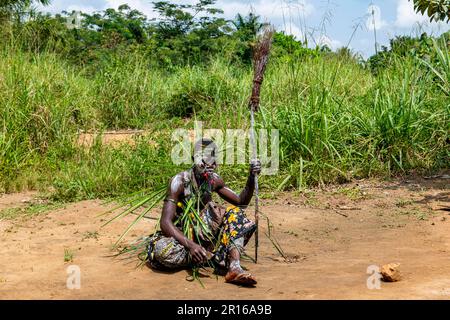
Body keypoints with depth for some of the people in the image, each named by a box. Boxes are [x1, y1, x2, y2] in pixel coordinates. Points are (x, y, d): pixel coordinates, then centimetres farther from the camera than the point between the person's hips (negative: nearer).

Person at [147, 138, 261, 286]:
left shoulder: (214, 180, -1)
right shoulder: (180, 181, -20)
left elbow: (241, 202, 5)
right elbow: (165, 222, -27)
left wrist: (251, 178, -12)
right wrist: (190, 245, -40)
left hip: (204, 234, 5)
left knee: (235, 214, -13)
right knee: (162, 250, -37)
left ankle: (235, 268, -32)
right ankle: (212, 256, -20)